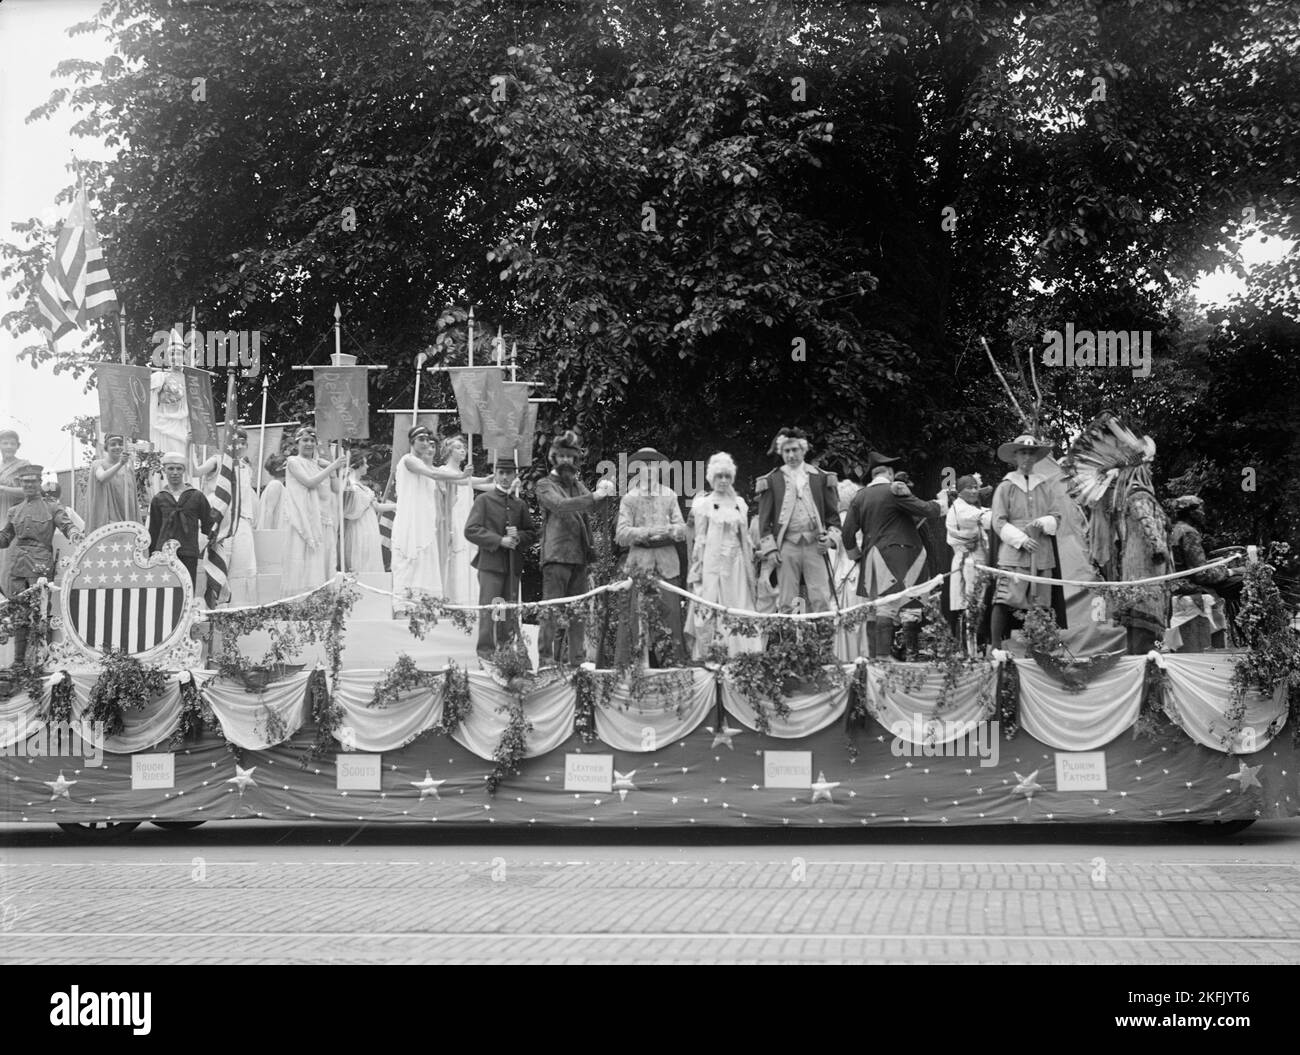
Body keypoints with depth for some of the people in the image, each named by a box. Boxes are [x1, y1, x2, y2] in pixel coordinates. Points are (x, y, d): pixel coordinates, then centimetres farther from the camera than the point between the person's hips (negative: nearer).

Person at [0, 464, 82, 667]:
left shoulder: (52, 509, 9)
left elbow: (66, 525, -3)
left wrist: (74, 533, -25)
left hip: (40, 565, -4)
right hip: (17, 565, 4)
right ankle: (19, 659, 7)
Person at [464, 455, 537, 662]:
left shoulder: (519, 505, 16)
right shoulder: (484, 500, 2)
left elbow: (532, 533, 20)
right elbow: (471, 530, -6)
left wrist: (519, 537, -3)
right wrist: (499, 540, -13)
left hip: (513, 565, 4)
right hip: (490, 562, -4)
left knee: (511, 611, 4)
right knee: (488, 609, -8)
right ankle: (486, 652, -6)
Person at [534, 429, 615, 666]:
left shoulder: (578, 485, 21)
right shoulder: (545, 485, 2)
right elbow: (560, 505, -16)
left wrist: (604, 492, -8)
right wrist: (595, 497, -24)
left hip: (580, 557, 6)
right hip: (556, 556, -6)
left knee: (578, 614, 7)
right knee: (552, 612, -9)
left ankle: (577, 662, 11)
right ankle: (546, 660, -8)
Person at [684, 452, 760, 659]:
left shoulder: (740, 503, 13)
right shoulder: (704, 504, 2)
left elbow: (745, 538, 16)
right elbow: (700, 540, 0)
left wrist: (749, 563, 12)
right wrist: (697, 569, -5)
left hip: (736, 563, 4)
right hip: (712, 562, -4)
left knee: (738, 607, 0)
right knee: (709, 608, -9)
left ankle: (737, 654, 3)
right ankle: (706, 655, -6)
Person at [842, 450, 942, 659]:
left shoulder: (859, 497, 12)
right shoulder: (895, 491, -6)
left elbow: (848, 532, 10)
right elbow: (924, 510, -10)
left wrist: (856, 554, 24)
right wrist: (939, 505, 9)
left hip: (873, 555, 6)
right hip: (900, 553, -6)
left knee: (874, 607, 9)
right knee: (910, 605, -5)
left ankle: (873, 653, 6)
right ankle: (912, 652, -10)